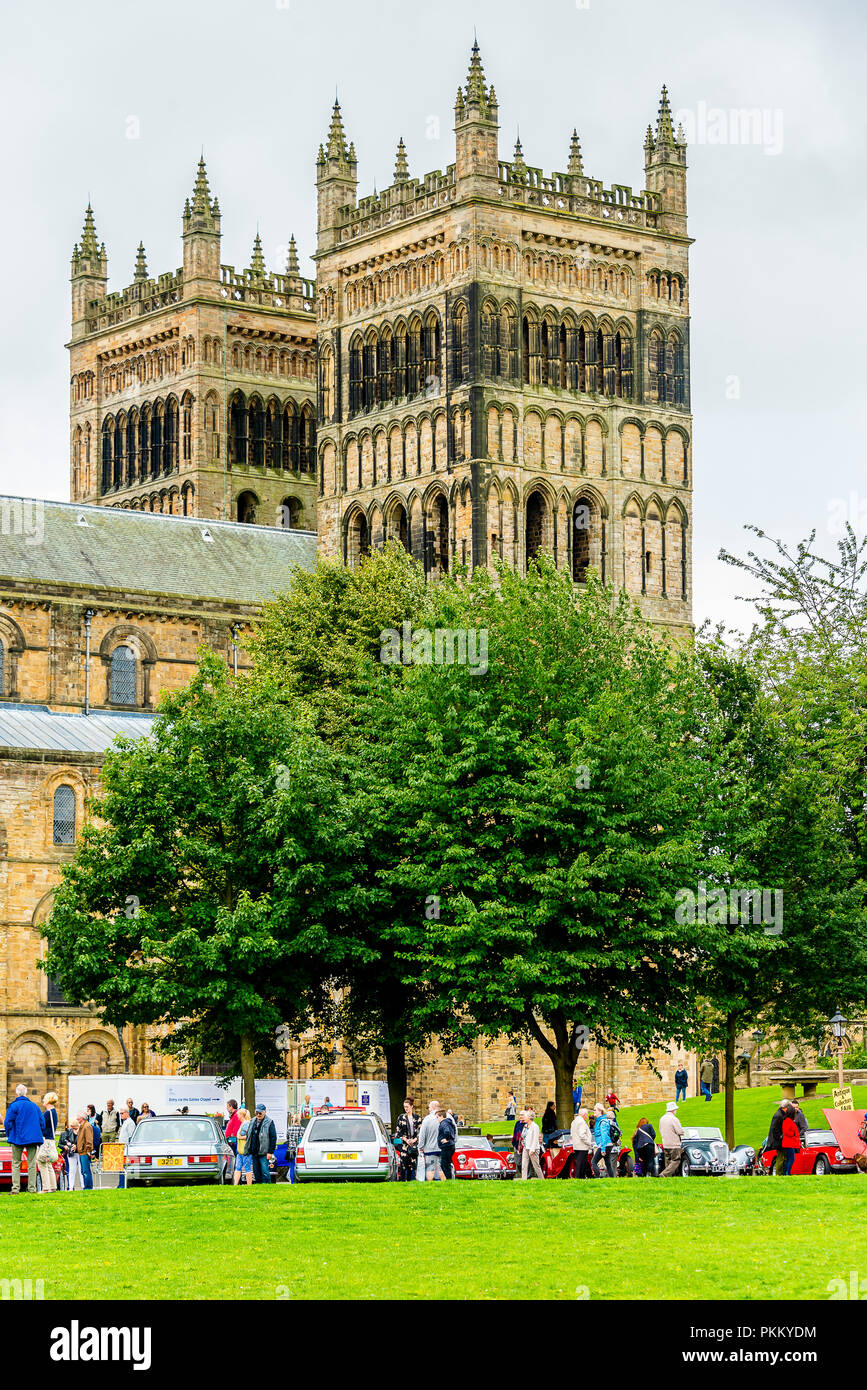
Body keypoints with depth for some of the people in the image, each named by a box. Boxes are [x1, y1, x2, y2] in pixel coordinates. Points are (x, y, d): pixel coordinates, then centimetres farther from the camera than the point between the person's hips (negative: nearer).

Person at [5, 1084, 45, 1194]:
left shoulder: (14, 1106, -5)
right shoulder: (34, 1106, 8)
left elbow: (8, 1123, -8)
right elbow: (41, 1122, 11)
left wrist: (9, 1135, 7)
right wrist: (38, 1135, 20)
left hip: (18, 1139, -3)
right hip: (33, 1138, 3)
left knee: (16, 1163, 2)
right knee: (32, 1164, 6)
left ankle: (16, 1188, -6)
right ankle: (32, 1188, 3)